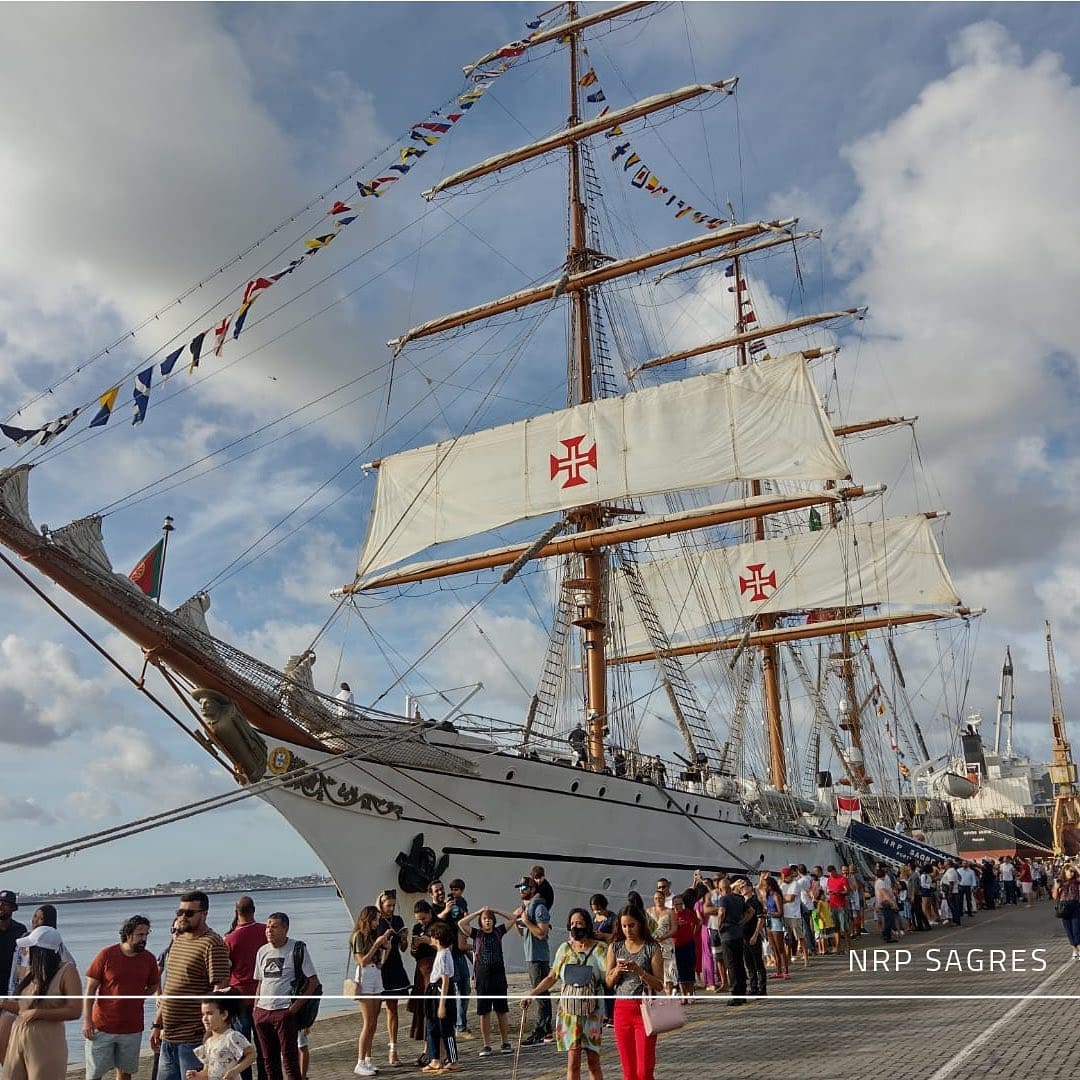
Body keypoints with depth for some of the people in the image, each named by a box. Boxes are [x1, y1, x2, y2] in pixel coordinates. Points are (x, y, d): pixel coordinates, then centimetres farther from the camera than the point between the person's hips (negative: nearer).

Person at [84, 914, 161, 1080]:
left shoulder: (149, 959, -1)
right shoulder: (106, 955, -9)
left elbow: (154, 985, 15)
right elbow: (90, 990, -5)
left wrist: (137, 996, 0)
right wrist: (87, 1021, -10)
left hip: (132, 1028, 3)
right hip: (102, 1027, -3)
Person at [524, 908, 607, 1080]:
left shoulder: (599, 949, -1)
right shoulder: (564, 949, 7)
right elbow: (551, 977, 14)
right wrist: (531, 995, 8)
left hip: (592, 1012, -2)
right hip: (569, 1011, 2)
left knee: (593, 1060, 3)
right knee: (573, 1060, -2)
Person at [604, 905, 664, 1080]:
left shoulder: (652, 949, -4)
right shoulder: (615, 948, 6)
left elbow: (659, 985, -7)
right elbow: (608, 982, 7)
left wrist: (639, 970, -21)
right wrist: (617, 970, -12)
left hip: (644, 1008, -3)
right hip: (622, 1008, 3)